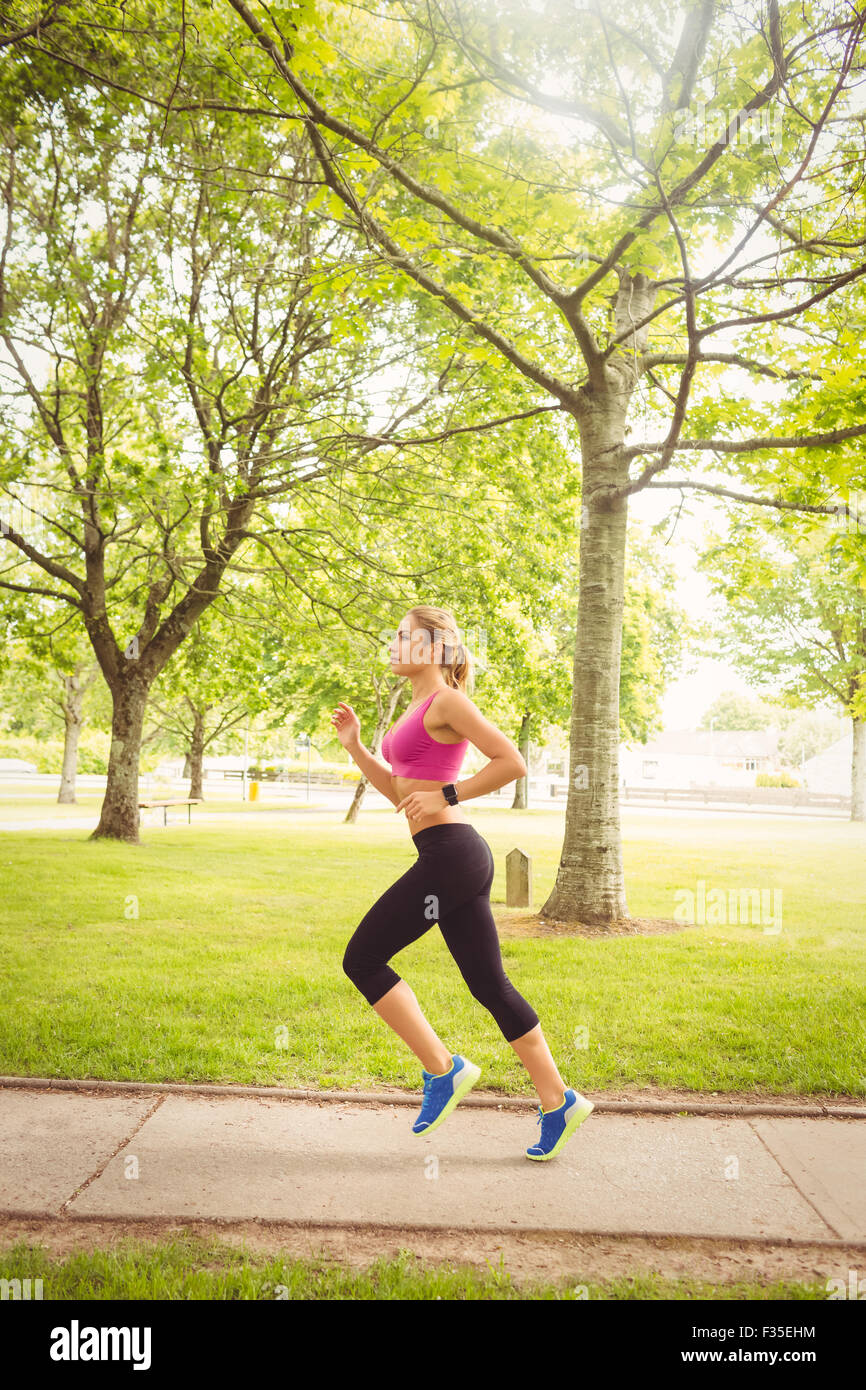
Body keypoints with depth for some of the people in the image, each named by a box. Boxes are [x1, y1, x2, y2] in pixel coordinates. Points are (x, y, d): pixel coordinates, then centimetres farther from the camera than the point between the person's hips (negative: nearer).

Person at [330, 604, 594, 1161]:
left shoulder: (447, 700, -8)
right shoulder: (421, 708, 20)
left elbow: (513, 763, -16)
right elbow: (398, 791, 25)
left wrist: (446, 796, -15)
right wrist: (355, 745, 17)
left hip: (449, 853, -10)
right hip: (455, 857, 10)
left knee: (363, 959, -2)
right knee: (489, 984, 10)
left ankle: (444, 1069, 3)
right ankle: (558, 1101, 15)